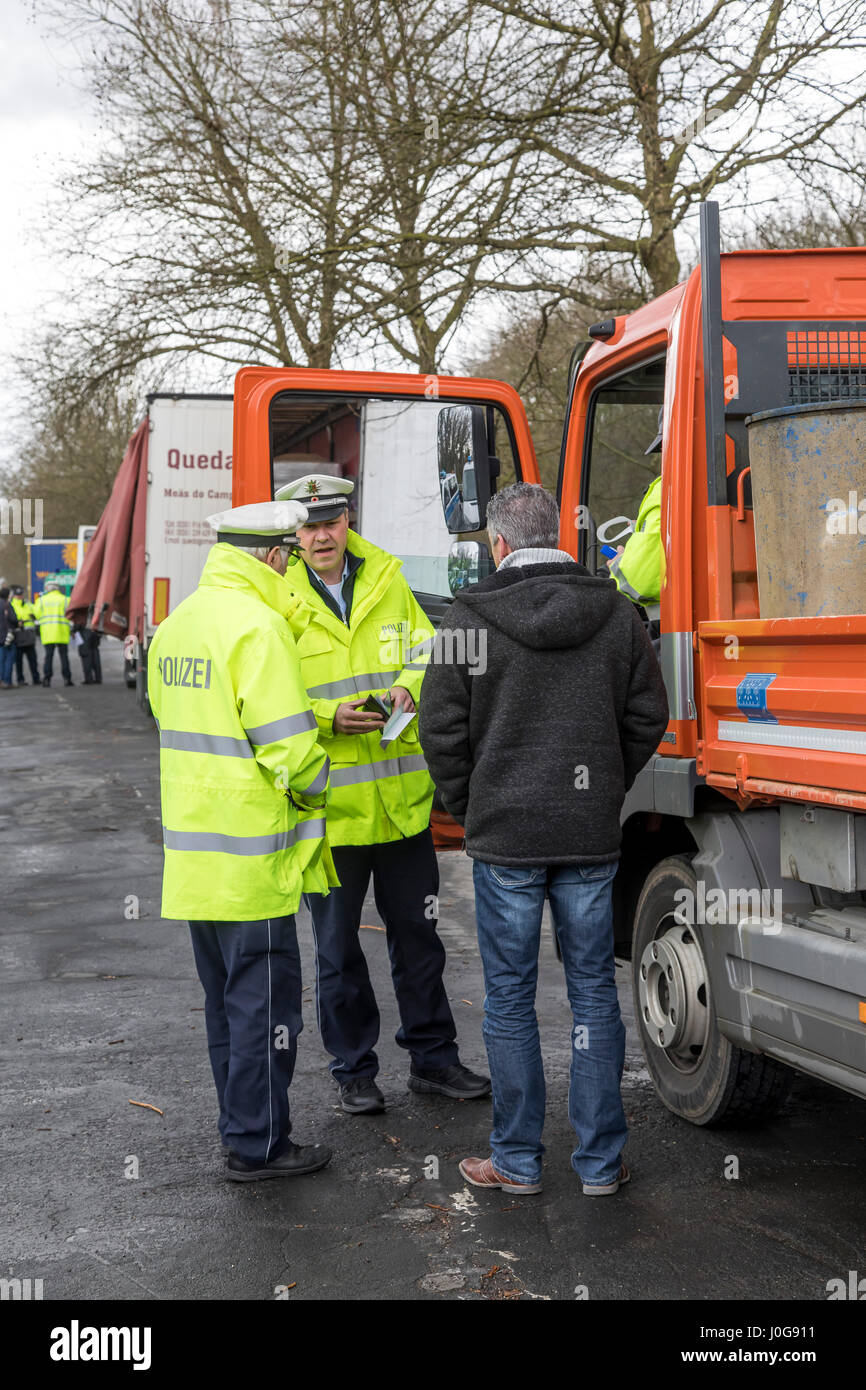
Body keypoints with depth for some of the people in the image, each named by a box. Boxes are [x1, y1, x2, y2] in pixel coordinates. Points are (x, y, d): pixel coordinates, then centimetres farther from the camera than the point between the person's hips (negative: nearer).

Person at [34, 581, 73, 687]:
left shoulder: (41, 600, 5)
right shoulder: (64, 599, 1)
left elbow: (37, 615, 3)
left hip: (47, 632, 1)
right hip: (62, 633, -1)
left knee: (48, 655, 3)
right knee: (64, 655, 3)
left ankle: (46, 678, -4)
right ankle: (66, 678, 1)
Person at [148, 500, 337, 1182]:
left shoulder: (176, 623, 11)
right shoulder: (258, 626, -18)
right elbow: (288, 743, -20)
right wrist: (314, 791, -2)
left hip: (192, 848, 9)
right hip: (249, 856, -9)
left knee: (226, 997, 18)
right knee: (264, 999, 2)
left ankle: (241, 1125, 29)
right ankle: (258, 1146, 10)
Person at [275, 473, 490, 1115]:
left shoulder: (388, 582, 5)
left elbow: (428, 653, 10)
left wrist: (410, 687, -12)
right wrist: (329, 718, -21)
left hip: (402, 796, 3)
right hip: (328, 803, -3)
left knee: (418, 936, 14)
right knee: (339, 949, 9)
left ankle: (433, 1056, 29)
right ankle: (354, 1071, 23)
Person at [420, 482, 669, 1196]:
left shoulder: (471, 615, -7)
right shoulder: (617, 614, 1)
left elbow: (443, 727, -4)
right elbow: (648, 717, 7)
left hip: (504, 837, -2)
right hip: (592, 839, 3)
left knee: (510, 999, 8)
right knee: (595, 995, 11)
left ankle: (518, 1159, 16)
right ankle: (601, 1161, 17)